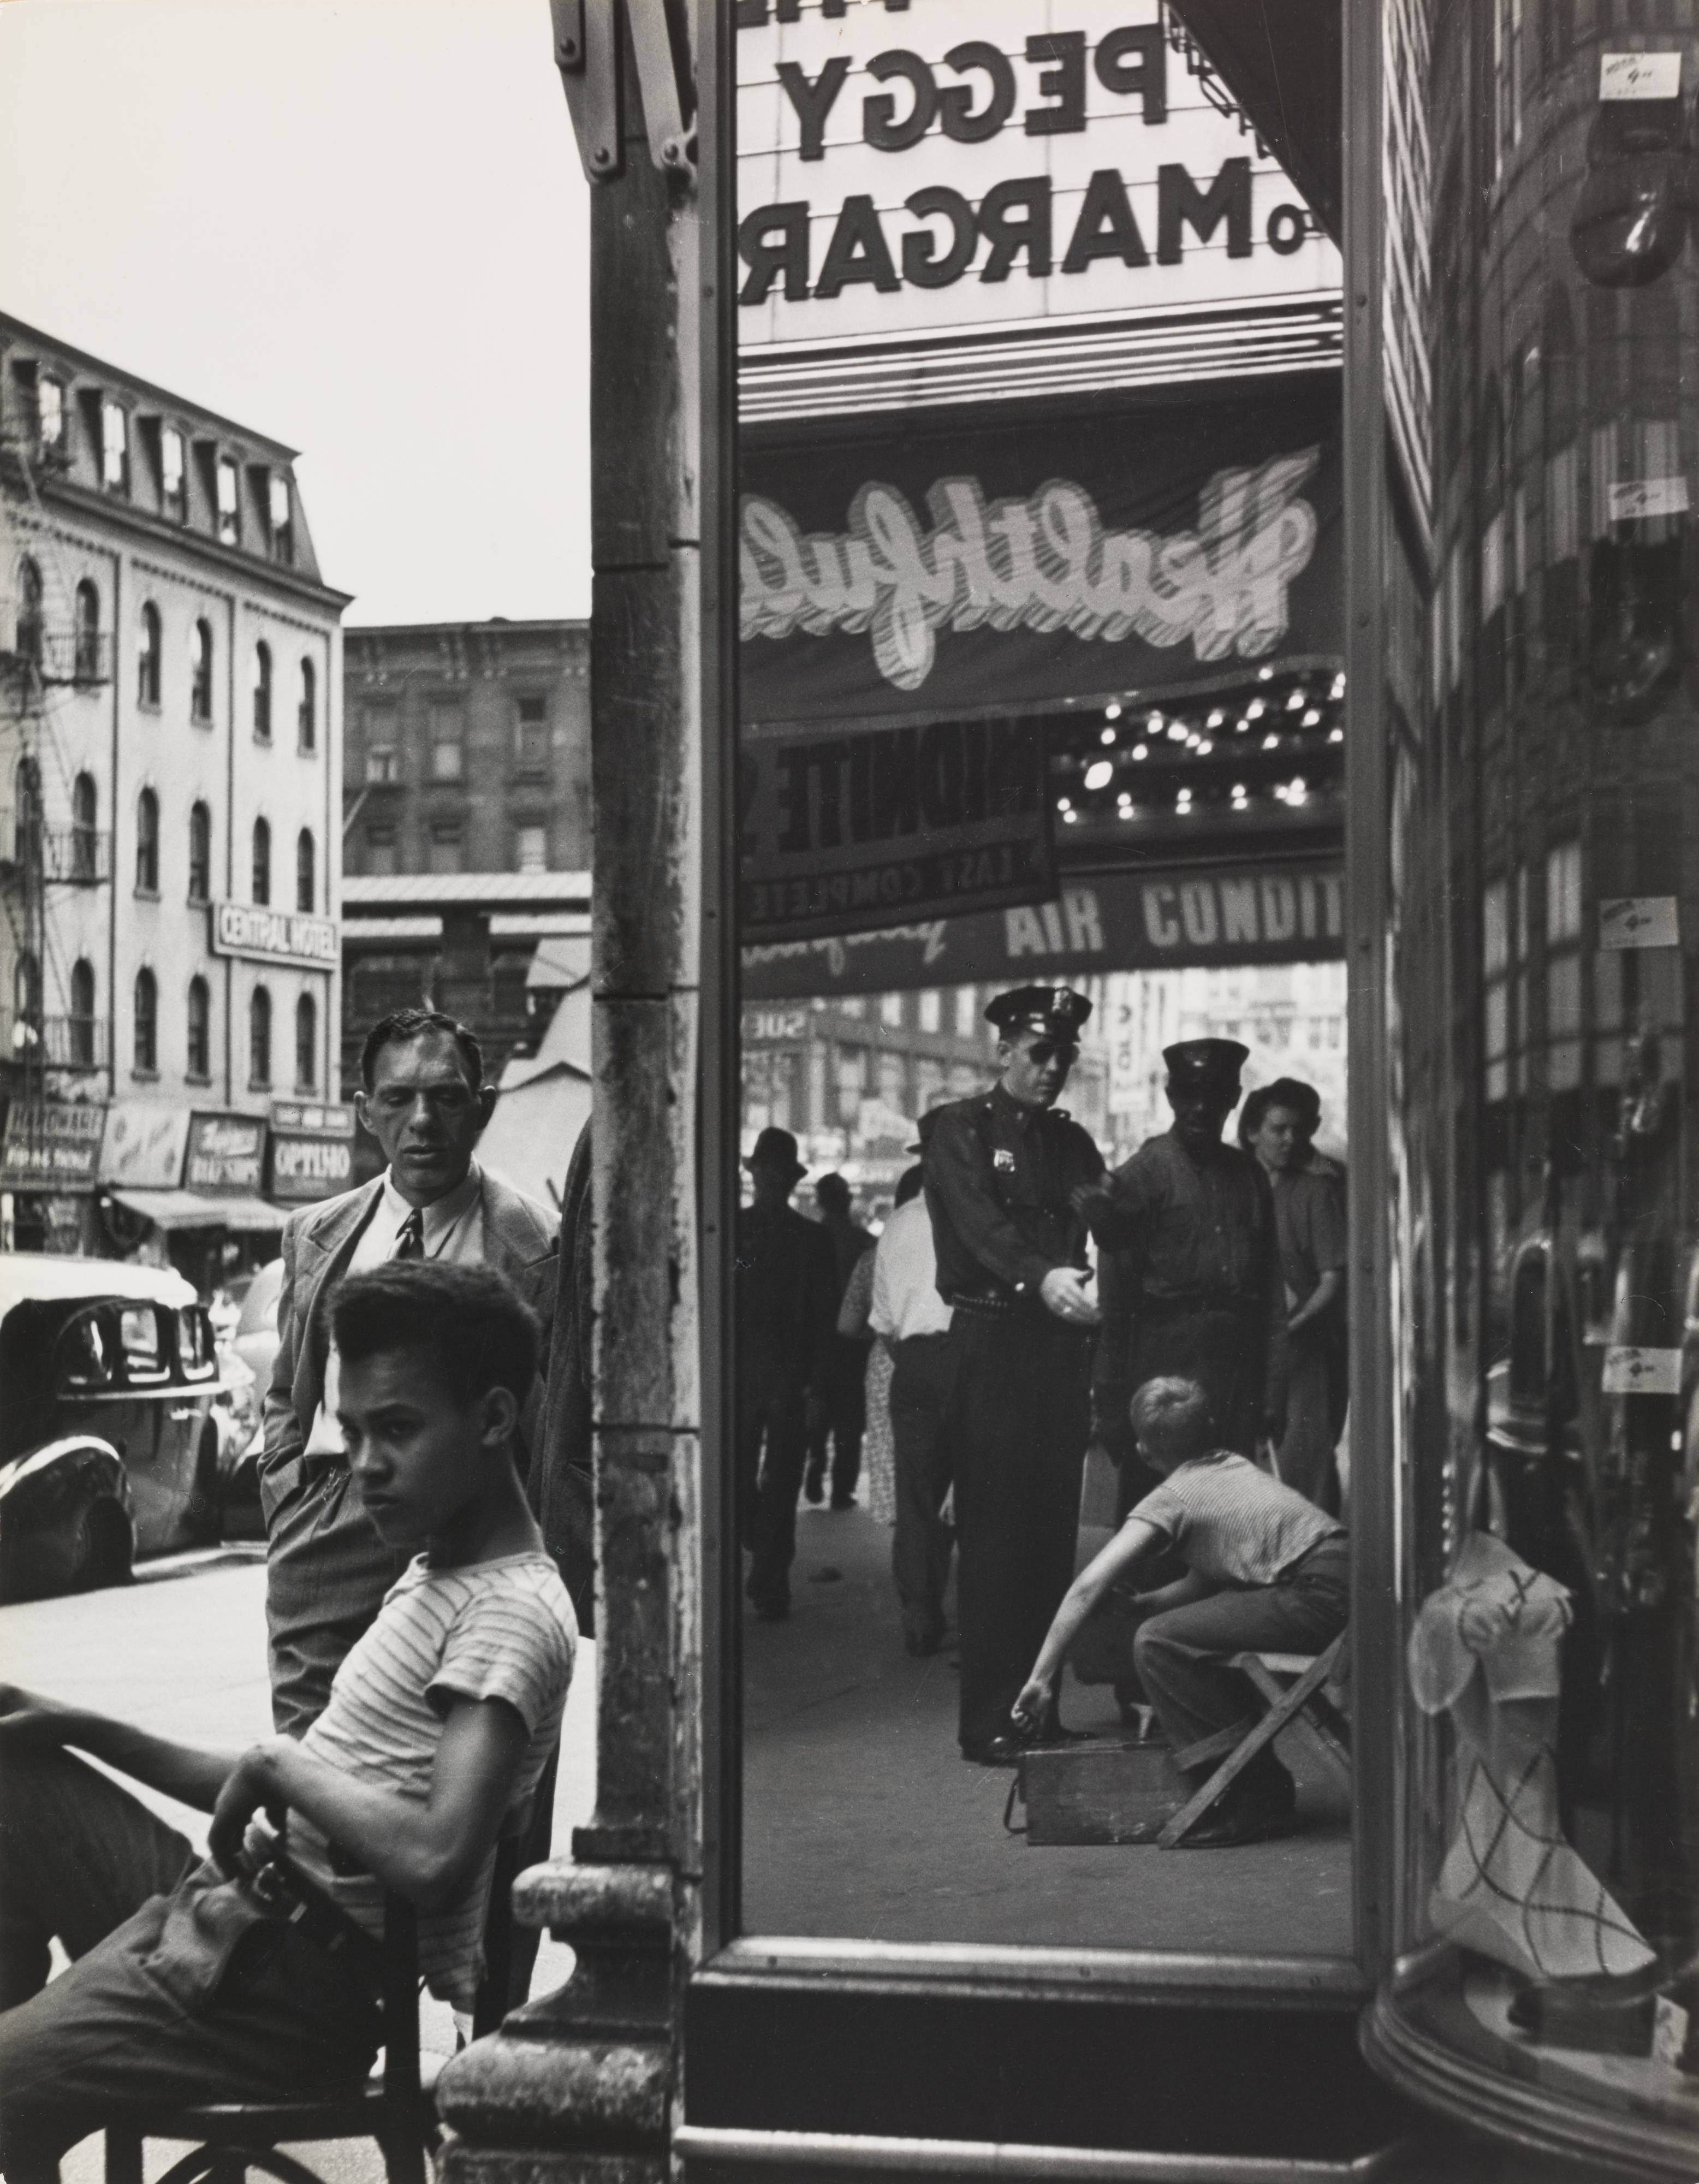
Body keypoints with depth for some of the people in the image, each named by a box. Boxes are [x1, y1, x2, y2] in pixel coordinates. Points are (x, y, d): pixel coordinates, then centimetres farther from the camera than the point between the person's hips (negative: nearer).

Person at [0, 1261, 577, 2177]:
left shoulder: (514, 1614, -16)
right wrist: (84, 1730, 12)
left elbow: (435, 1860, -31)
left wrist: (280, 1763, -17)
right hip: (244, 1909, 10)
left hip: (311, 1980, -10)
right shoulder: (435, 1572, 15)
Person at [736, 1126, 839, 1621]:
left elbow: (824, 1319, 4)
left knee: (780, 1487, -2)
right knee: (736, 1482, 0)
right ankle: (769, 1571, 23)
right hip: (736, 1373, 1)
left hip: (790, 1380, -1)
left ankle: (770, 1585, 5)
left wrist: (816, 1387, -3)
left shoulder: (813, 1240, 6)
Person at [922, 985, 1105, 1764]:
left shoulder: (1070, 1141, 19)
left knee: (1053, 1531, 5)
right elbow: (979, 1222, -15)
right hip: (990, 1344, -5)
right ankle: (988, 1721, -2)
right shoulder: (958, 1130, 2)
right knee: (992, 1531, -5)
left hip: (1060, 1348, 5)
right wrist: (1040, 1277, -32)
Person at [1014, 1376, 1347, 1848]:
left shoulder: (1173, 1497, 0)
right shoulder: (1232, 1467, 22)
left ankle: (1245, 1803, -5)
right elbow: (1209, 1579, 28)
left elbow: (1086, 1588, -4)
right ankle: (1265, 1790, 21)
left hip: (1320, 1595, -9)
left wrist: (1041, 1679, 0)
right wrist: (1138, 1606, 21)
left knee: (1157, 1643, -8)